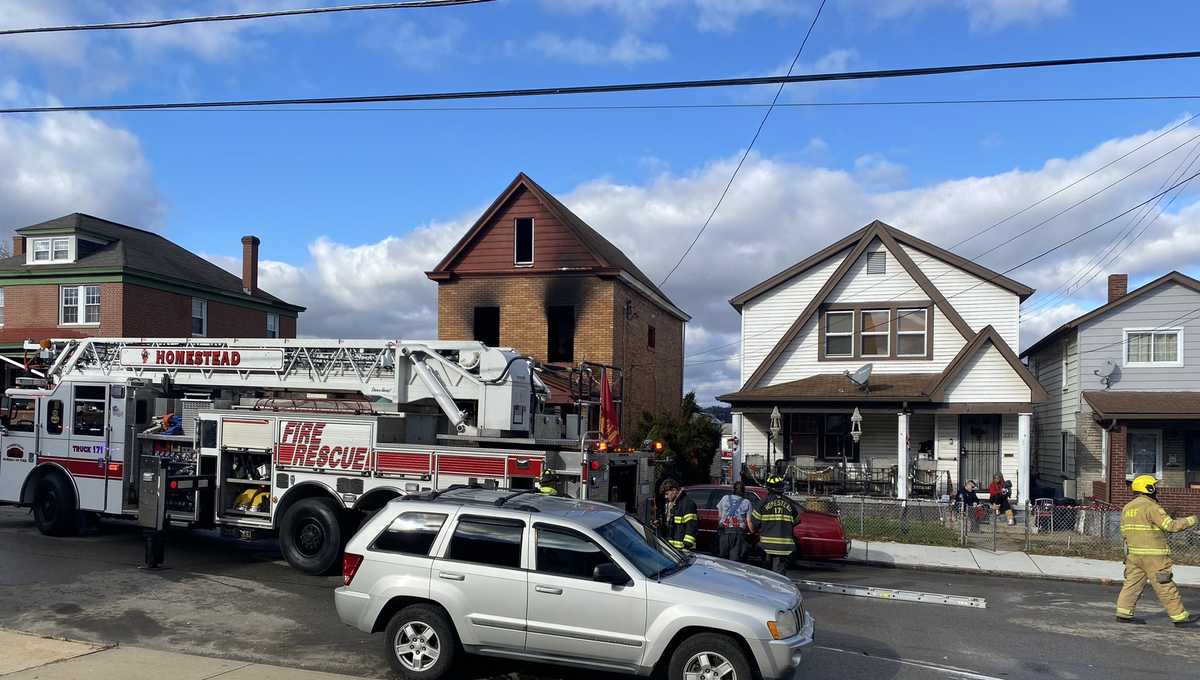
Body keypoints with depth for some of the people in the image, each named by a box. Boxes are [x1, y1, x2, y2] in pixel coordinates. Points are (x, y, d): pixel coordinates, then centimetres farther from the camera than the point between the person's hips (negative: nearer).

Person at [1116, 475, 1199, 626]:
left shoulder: (1127, 507, 12)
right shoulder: (1151, 507, -13)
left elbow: (1124, 532, 13)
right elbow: (1170, 526, -15)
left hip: (1133, 553, 7)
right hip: (1153, 556, -7)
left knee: (1133, 583, 8)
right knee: (1166, 587, 0)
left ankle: (1124, 613, 5)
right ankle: (1180, 617, 8)